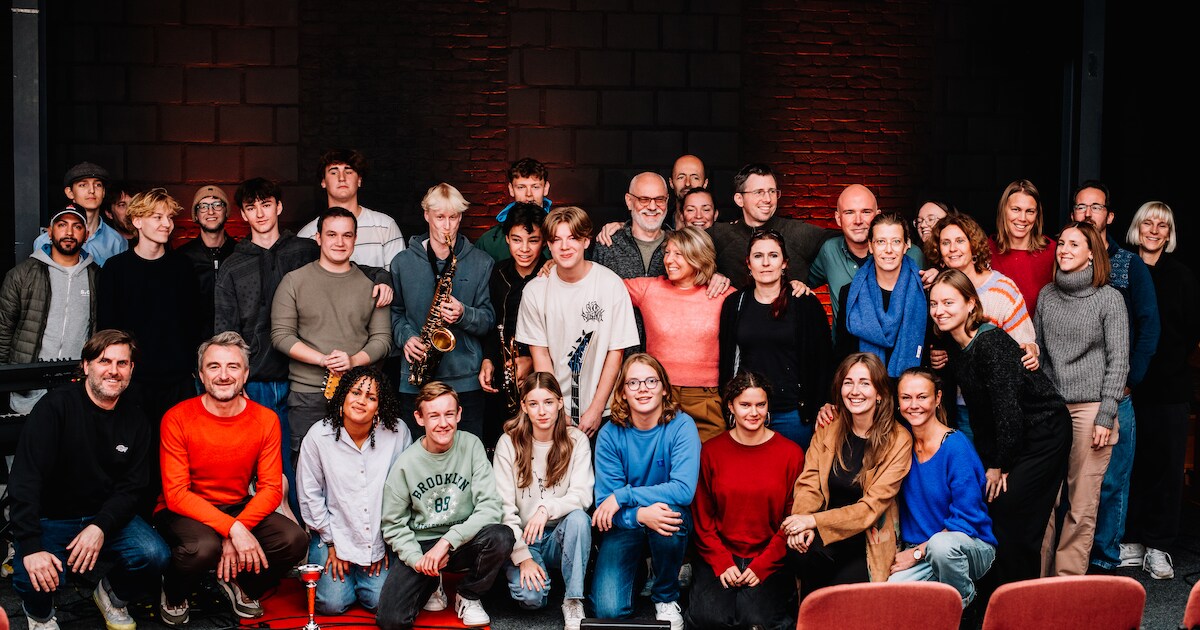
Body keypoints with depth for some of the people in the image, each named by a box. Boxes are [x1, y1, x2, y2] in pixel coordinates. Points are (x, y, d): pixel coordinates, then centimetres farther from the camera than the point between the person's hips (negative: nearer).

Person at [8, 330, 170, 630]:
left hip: (107, 516, 4)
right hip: (50, 517, -3)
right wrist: (31, 547, -31)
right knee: (37, 579, -32)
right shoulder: (56, 406, -15)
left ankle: (111, 595, 12)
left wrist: (101, 527, -21)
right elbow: (25, 478, -22)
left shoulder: (134, 419, 0)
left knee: (155, 556, -23)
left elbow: (132, 487, -1)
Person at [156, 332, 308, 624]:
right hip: (183, 512, -3)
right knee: (203, 547, -37)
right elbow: (176, 493, -20)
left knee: (294, 540, -22)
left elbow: (271, 488, -8)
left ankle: (239, 583, 12)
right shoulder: (177, 419, -16)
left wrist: (239, 528, -26)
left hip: (239, 509, 4)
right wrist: (232, 529, -31)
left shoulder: (266, 420, -6)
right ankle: (174, 594, 1)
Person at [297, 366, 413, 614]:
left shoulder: (398, 432, -11)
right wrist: (332, 543, -2)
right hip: (334, 534, 0)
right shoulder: (319, 436, -10)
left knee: (379, 600, -12)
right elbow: (310, 494, -2)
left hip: (380, 537, 1)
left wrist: (387, 539, -2)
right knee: (332, 603, -11)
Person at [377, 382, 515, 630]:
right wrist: (417, 559, -16)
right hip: (420, 544, 0)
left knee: (501, 537, -33)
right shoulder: (406, 464, -7)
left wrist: (448, 541, -24)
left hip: (463, 541, 0)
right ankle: (432, 586, 14)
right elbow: (393, 524, 0)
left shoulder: (471, 446, -8)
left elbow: (490, 507, -15)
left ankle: (468, 597, -2)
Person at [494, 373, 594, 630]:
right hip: (522, 538, -1)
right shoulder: (509, 443, -5)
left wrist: (547, 509, -31)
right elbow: (504, 507, -9)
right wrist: (523, 557, -16)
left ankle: (573, 600, -20)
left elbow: (582, 495, -12)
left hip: (560, 535, 1)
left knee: (579, 518, -32)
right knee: (531, 597, -27)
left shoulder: (576, 440, -2)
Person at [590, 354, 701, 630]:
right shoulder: (611, 434, -8)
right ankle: (636, 569, 17)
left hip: (671, 520, 0)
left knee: (668, 508, -37)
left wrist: (623, 496, -25)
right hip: (625, 525, 0)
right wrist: (639, 514, -32)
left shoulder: (681, 426, -13)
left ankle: (666, 597, -9)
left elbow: (684, 489, -25)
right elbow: (605, 500, -11)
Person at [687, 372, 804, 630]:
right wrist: (722, 563, -9)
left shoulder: (791, 453, 1)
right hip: (720, 555, 1)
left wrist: (761, 567, -10)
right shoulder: (711, 451, 4)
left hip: (770, 561, -1)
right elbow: (703, 518, 5)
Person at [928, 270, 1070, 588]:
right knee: (991, 511, 6)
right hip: (1012, 438, 8)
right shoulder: (956, 350, 3)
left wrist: (999, 465, -17)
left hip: (1044, 433, -8)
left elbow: (1008, 407, -24)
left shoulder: (991, 343, -23)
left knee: (1010, 512, -8)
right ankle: (993, 597, 18)